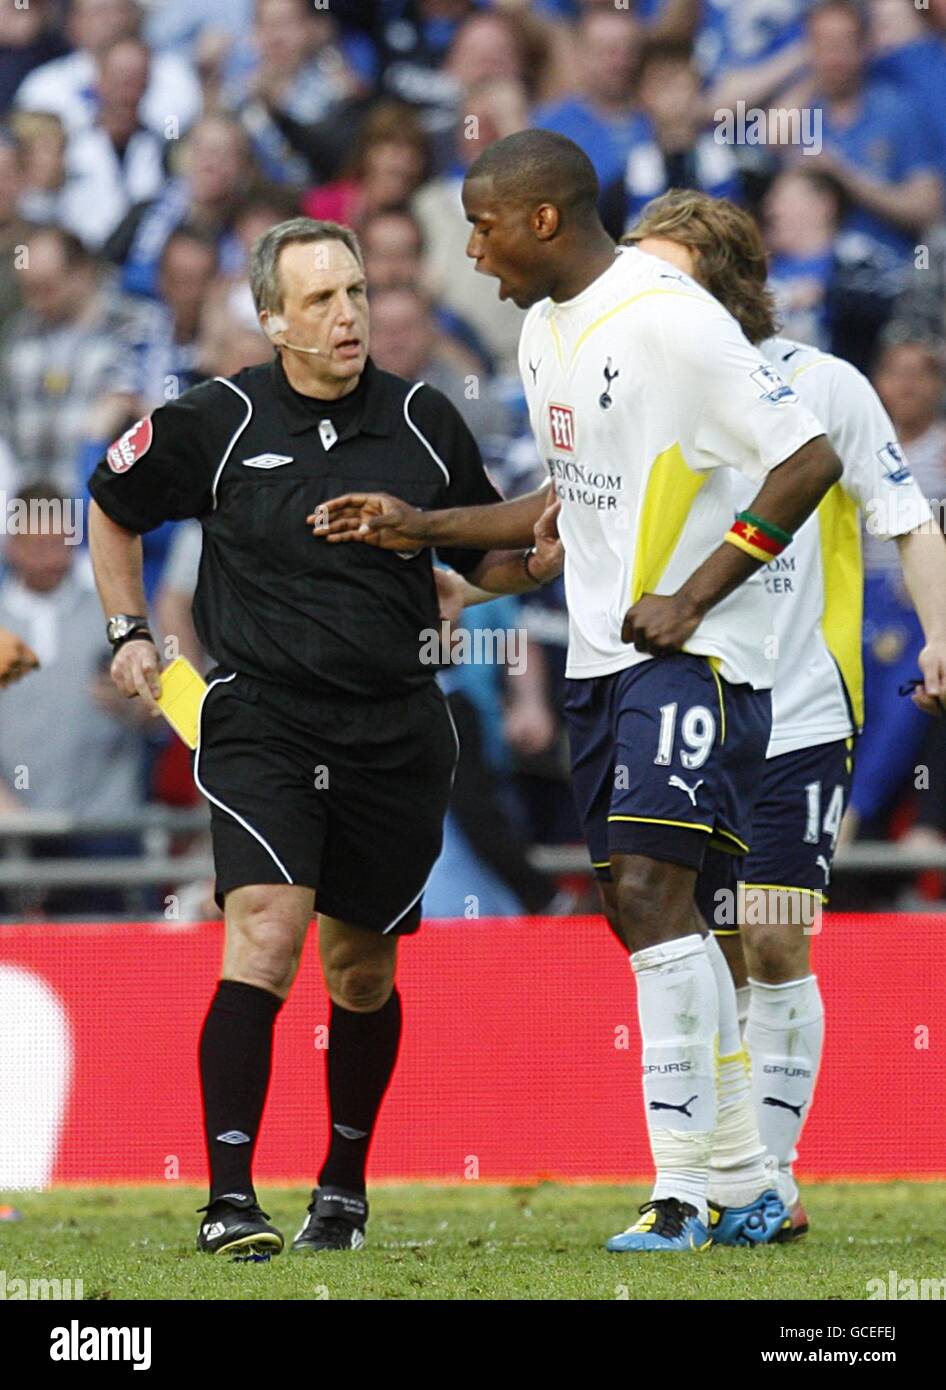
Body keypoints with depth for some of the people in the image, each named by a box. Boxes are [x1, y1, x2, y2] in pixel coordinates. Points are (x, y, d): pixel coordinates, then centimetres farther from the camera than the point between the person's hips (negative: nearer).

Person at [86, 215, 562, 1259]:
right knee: (267, 929, -20)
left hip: (394, 732, 3)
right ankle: (230, 1198, -21)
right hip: (259, 721, -3)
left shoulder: (424, 421, 3)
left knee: (362, 966, 12)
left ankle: (344, 1182, 33)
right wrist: (129, 632, 11)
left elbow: (492, 562, 14)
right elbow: (112, 503, 17)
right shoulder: (216, 424, -2)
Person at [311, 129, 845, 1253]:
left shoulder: (669, 319, -16)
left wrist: (692, 600, -19)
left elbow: (808, 461, -19)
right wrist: (419, 527, 19)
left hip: (692, 655, -9)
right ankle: (749, 1184, 15)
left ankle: (680, 1190, -18)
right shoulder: (542, 329, 13)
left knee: (648, 889, -19)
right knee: (648, 913, 8)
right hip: (601, 655, 9)